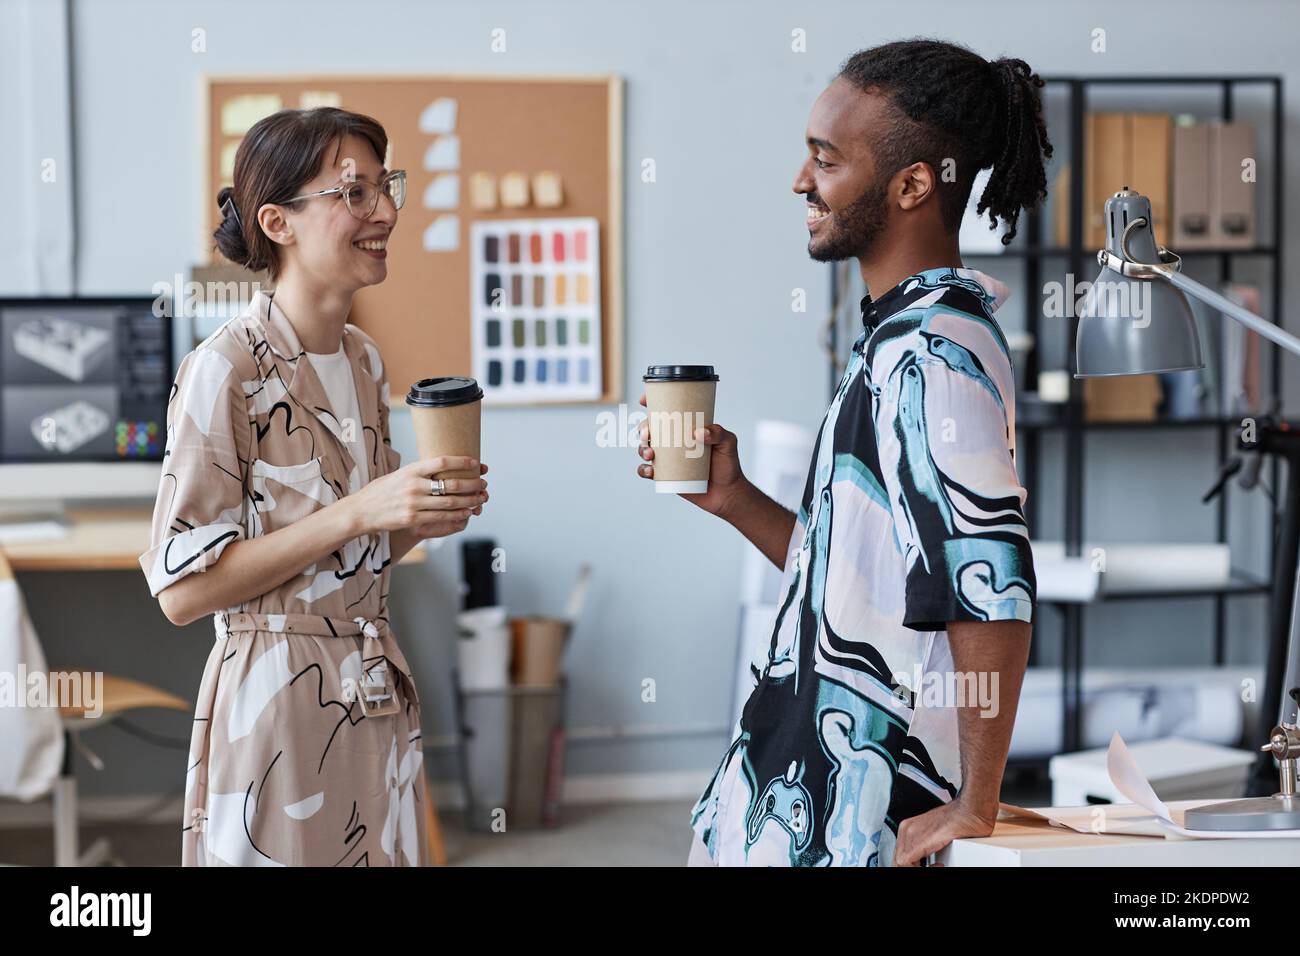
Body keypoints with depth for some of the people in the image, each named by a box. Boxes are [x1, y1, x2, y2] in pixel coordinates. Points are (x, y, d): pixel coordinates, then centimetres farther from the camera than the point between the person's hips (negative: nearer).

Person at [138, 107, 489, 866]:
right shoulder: (226, 369, -15)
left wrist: (426, 515, -4)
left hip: (377, 701, 7)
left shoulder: (365, 359, 8)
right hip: (277, 707, -7)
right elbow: (183, 588, -17)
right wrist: (359, 512, -22)